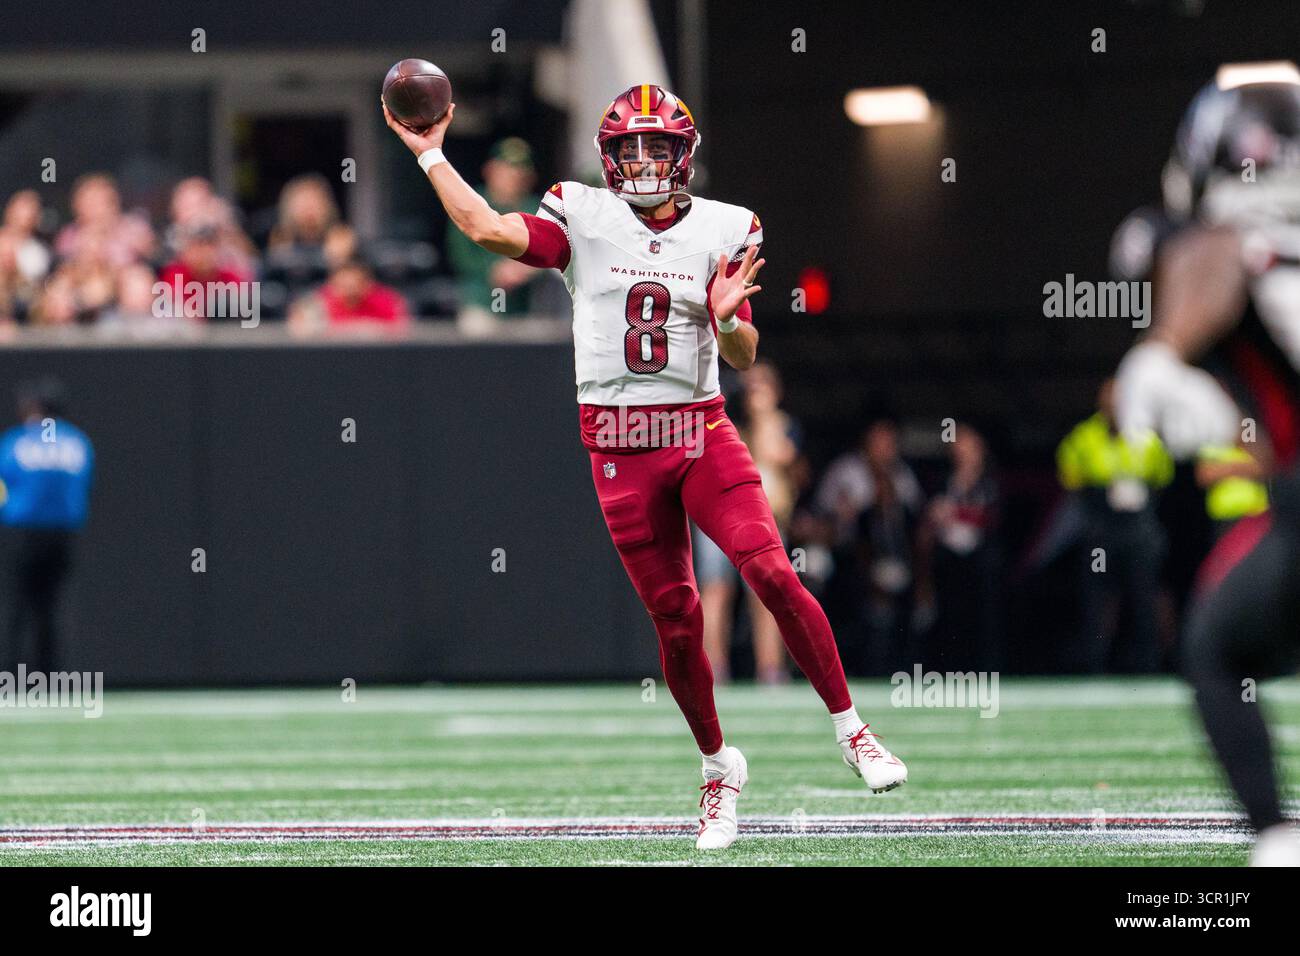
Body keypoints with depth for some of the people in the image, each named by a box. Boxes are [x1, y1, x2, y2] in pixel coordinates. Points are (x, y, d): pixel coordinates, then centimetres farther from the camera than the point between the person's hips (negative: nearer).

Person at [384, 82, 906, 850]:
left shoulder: (723, 231, 3)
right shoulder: (584, 219, 1)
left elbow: (745, 358, 0)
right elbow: (489, 230, -13)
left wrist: (727, 320, -20)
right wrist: (430, 154, -9)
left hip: (701, 433, 0)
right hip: (620, 448, 0)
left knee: (772, 572, -19)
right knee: (676, 620, 3)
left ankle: (851, 731, -6)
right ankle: (719, 767, 22)